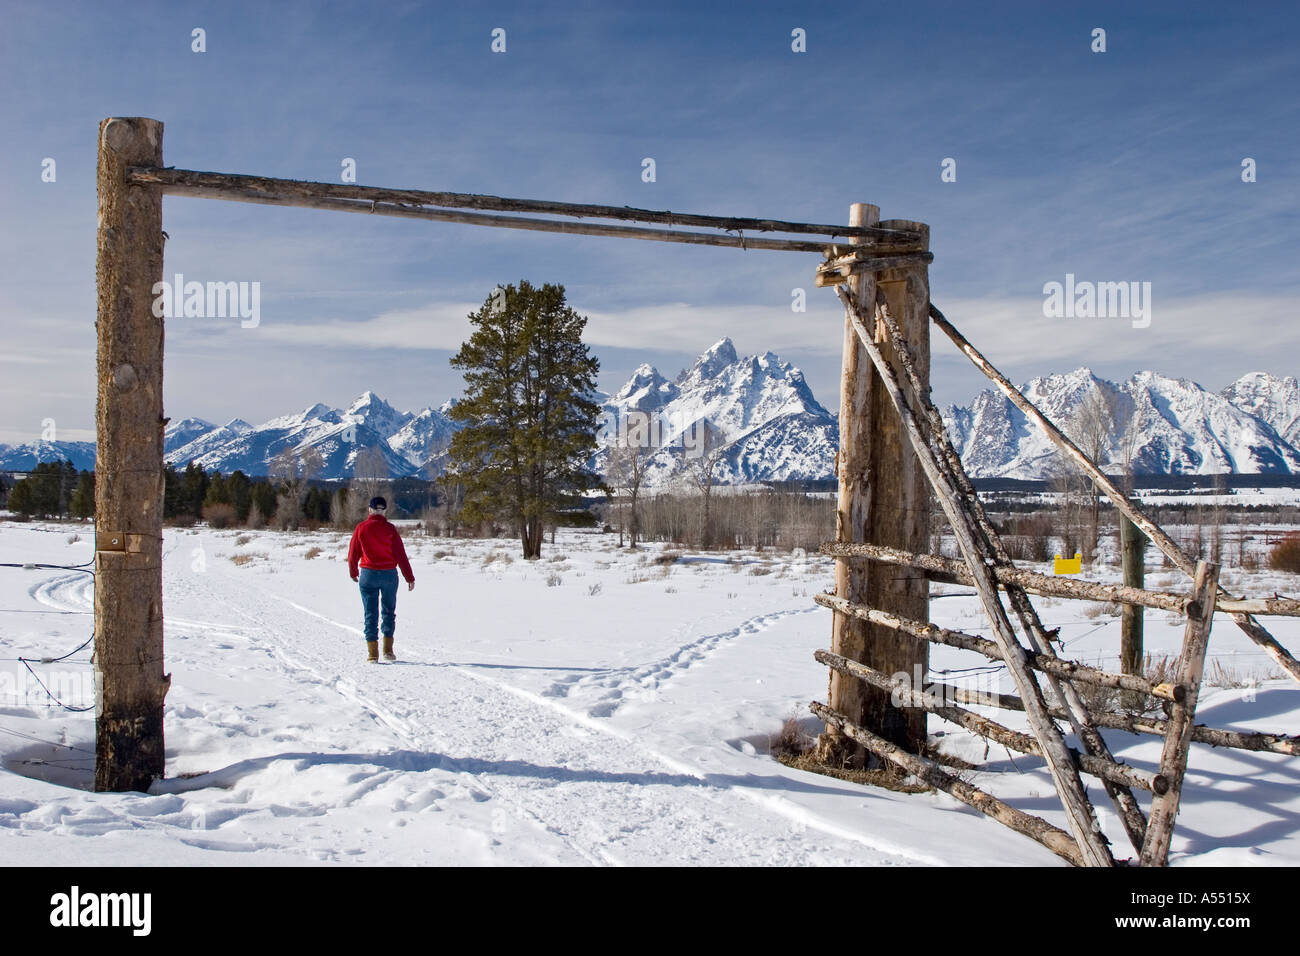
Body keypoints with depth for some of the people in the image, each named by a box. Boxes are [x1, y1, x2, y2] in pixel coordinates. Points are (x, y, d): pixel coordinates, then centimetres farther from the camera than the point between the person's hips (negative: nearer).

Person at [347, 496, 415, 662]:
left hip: (368, 575, 0)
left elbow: (353, 554, 3)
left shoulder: (361, 528, -3)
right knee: (389, 611, 14)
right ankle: (388, 649, 10)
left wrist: (353, 573, 21)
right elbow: (400, 555, -5)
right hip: (389, 574, 0)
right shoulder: (389, 529, -5)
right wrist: (409, 578, 0)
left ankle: (372, 652, 0)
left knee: (370, 613, 5)